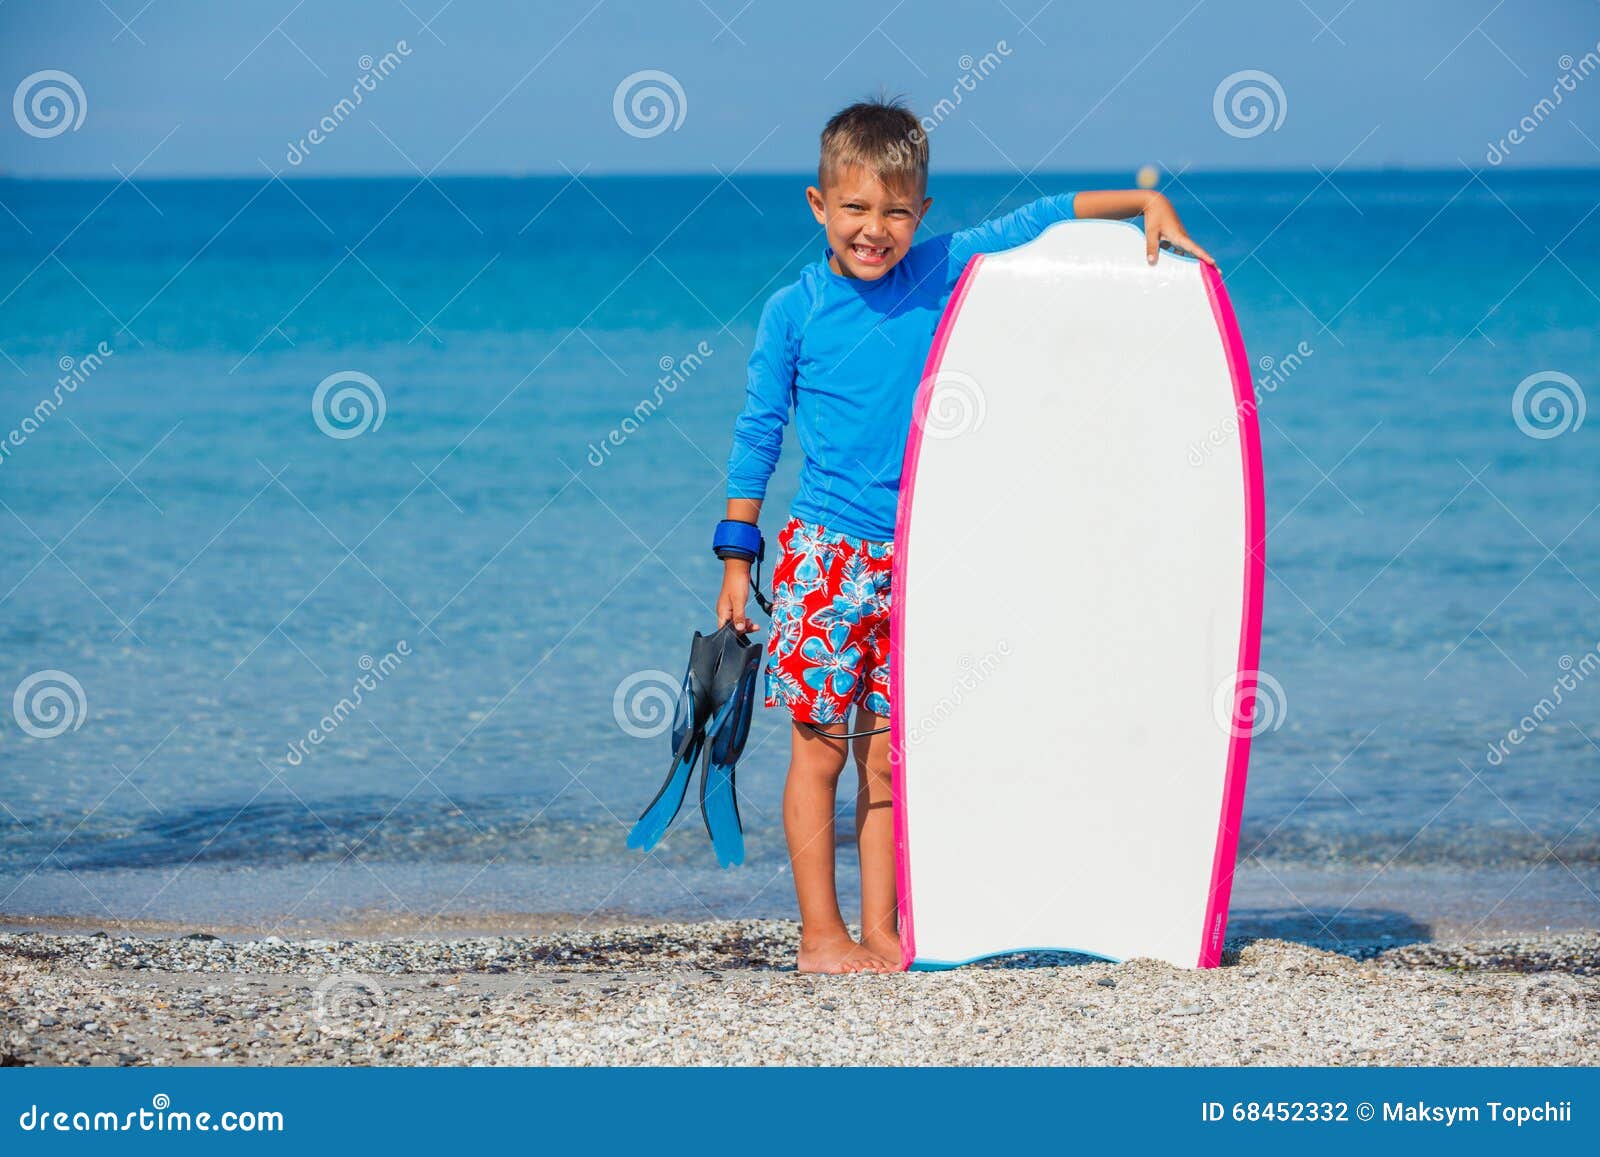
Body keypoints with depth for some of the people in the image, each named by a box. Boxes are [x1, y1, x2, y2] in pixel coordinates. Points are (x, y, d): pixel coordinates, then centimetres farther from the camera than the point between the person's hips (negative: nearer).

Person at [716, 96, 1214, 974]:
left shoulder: (944, 273, 2)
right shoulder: (795, 310, -2)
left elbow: (1041, 219, 9)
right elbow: (758, 430, 4)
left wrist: (1146, 203, 0)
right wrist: (737, 554, 4)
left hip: (921, 555, 2)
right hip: (825, 555, -2)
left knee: (888, 754, 5)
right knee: (819, 745, -2)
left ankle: (880, 933, 9)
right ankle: (820, 935, 3)